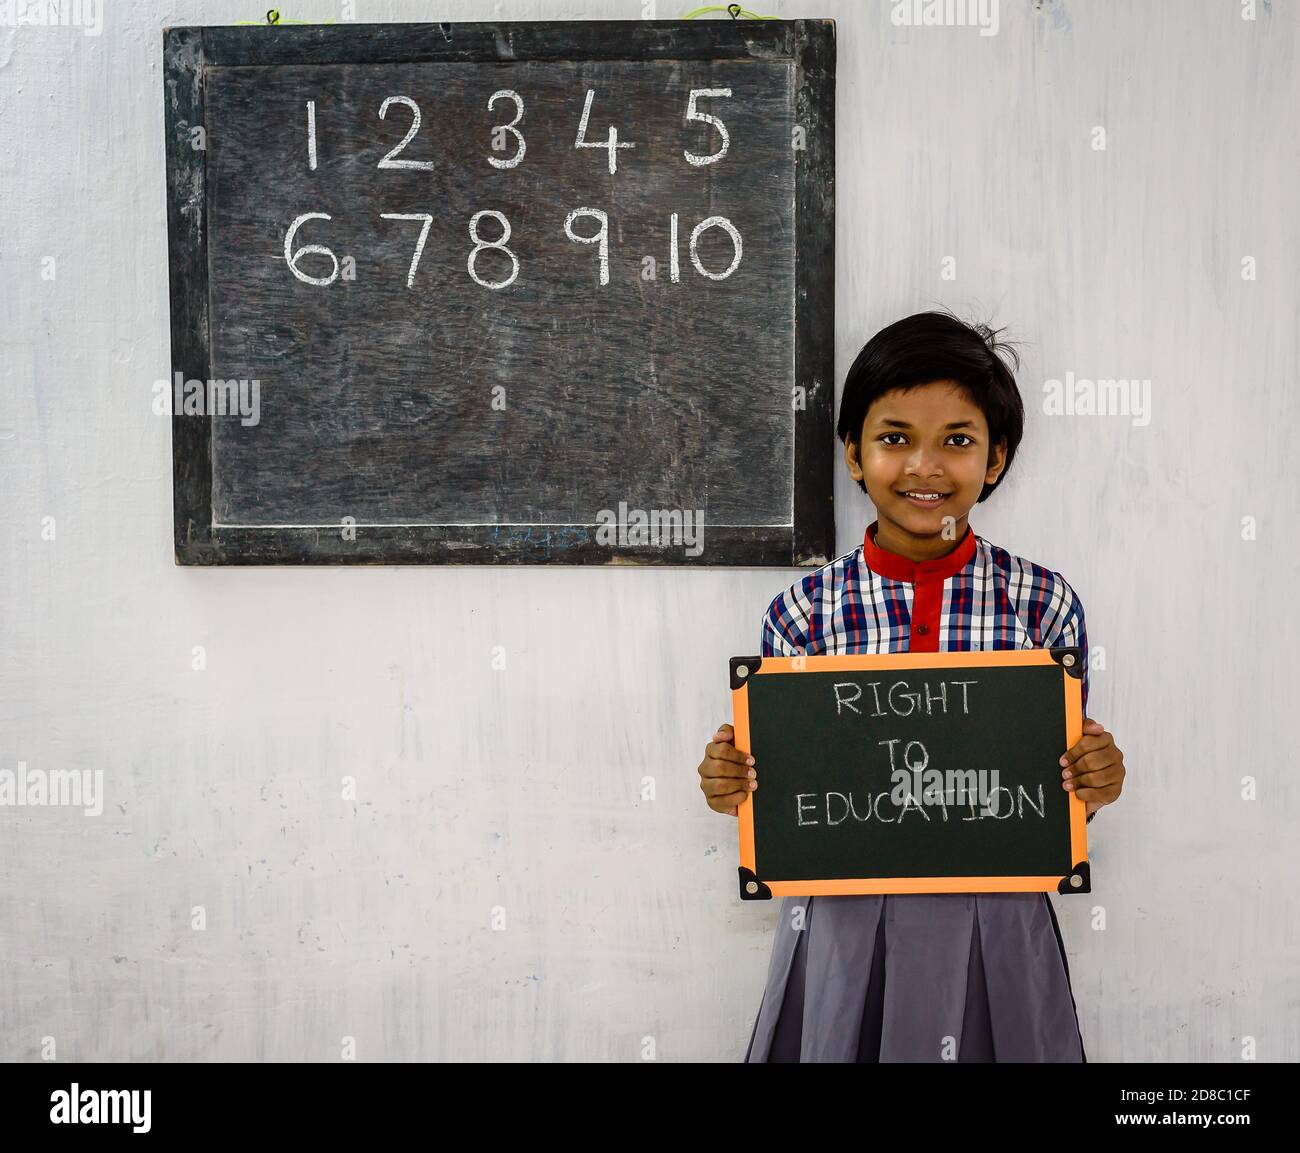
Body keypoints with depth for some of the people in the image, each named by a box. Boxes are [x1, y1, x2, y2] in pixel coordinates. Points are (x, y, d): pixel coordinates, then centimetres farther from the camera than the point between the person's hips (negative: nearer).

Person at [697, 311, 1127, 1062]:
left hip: (995, 938, 0)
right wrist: (738, 790, -16)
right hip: (843, 937, 0)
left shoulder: (1045, 604, -4)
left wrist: (1092, 786, -16)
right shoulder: (803, 613, -4)